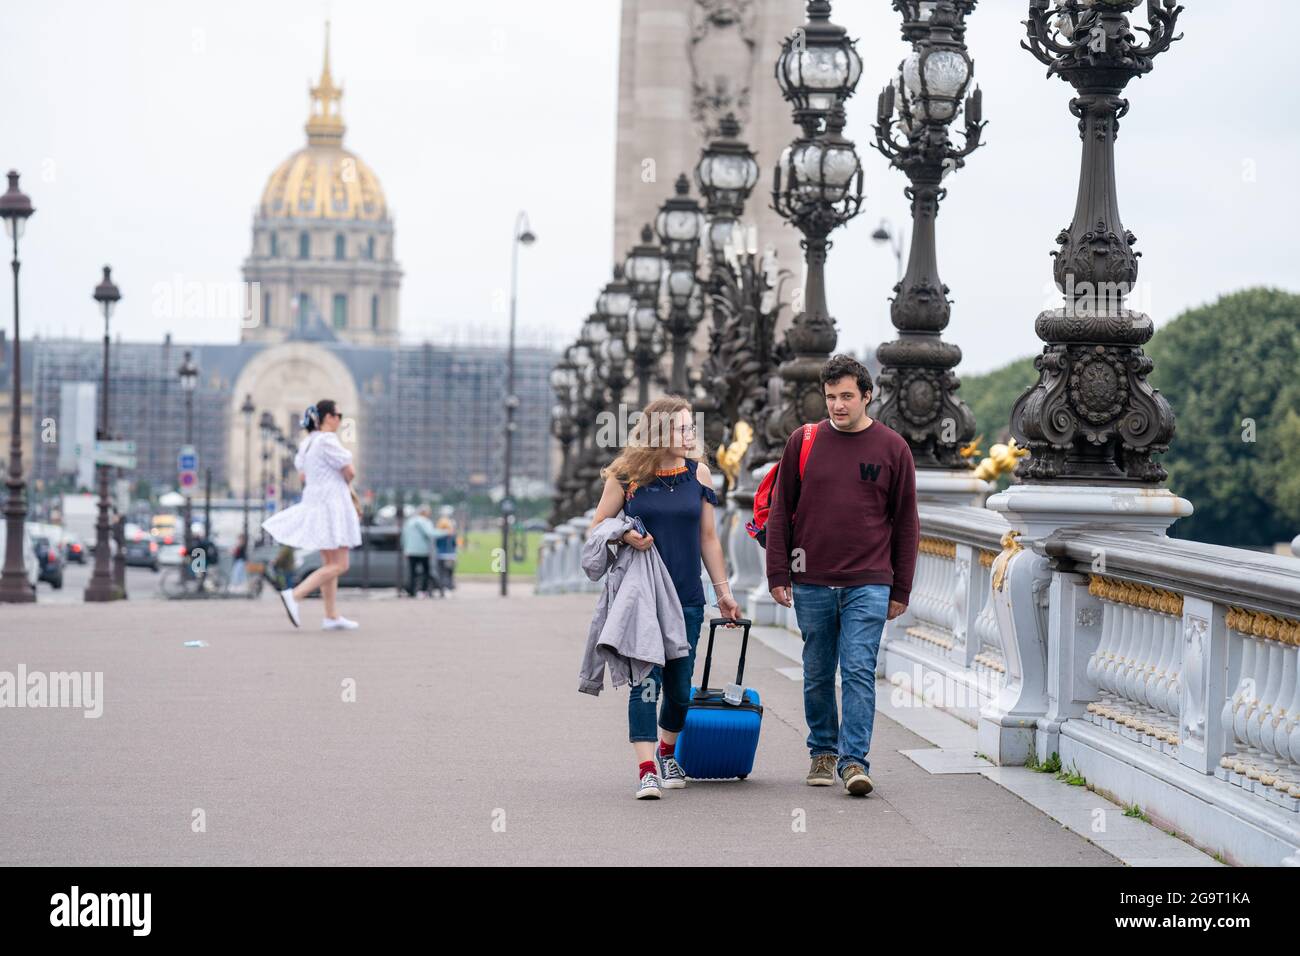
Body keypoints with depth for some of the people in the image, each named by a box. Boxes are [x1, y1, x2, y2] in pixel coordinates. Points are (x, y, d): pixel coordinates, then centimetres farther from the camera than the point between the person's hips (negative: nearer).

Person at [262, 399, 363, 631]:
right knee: (339, 565, -7)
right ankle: (295, 595, -15)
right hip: (331, 504, -10)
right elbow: (350, 472, -15)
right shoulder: (328, 440, -16)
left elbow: (302, 476, 20)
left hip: (314, 501, 10)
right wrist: (346, 481, 10)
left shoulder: (307, 443, 12)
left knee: (330, 564, 13)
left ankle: (332, 617, 12)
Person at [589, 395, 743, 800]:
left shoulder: (698, 473, 7)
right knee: (646, 680, -12)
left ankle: (667, 753, 34)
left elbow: (708, 538, 13)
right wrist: (625, 537, -16)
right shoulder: (626, 475, -2)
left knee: (679, 685, 10)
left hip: (686, 598, 3)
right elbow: (597, 528, 5)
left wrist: (724, 592, 14)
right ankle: (647, 769, -14)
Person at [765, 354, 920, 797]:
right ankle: (823, 752, 24)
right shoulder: (803, 442, 4)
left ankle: (854, 761, -9)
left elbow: (906, 523, 7)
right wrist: (778, 574, 2)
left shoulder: (892, 448, 2)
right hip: (812, 585, 2)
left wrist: (900, 590, 4)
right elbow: (781, 511, 8)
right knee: (817, 675, 10)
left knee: (859, 673, -9)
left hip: (868, 585, -2)